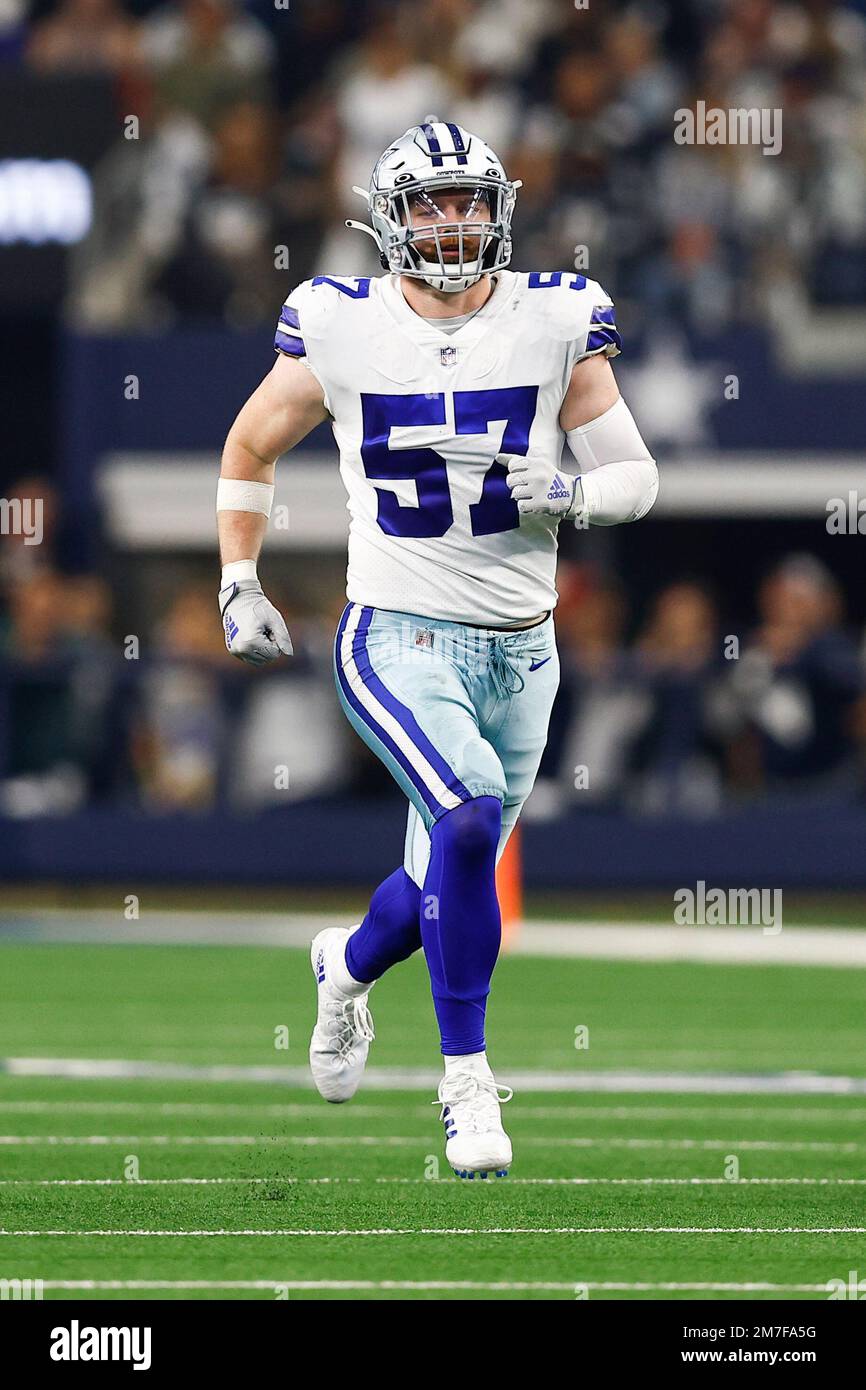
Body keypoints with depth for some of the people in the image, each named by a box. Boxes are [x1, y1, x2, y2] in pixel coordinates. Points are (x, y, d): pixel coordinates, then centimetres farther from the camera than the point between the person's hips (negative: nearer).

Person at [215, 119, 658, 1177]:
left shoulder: (555, 324, -2)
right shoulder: (342, 331, -4)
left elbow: (635, 475, 5)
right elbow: (248, 453, 13)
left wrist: (571, 493, -17)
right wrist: (239, 591, 7)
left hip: (518, 650, 3)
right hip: (397, 640, -3)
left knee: (445, 885, 13)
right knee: (470, 814, -28)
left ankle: (347, 965, 49)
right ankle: (466, 1078, -15)